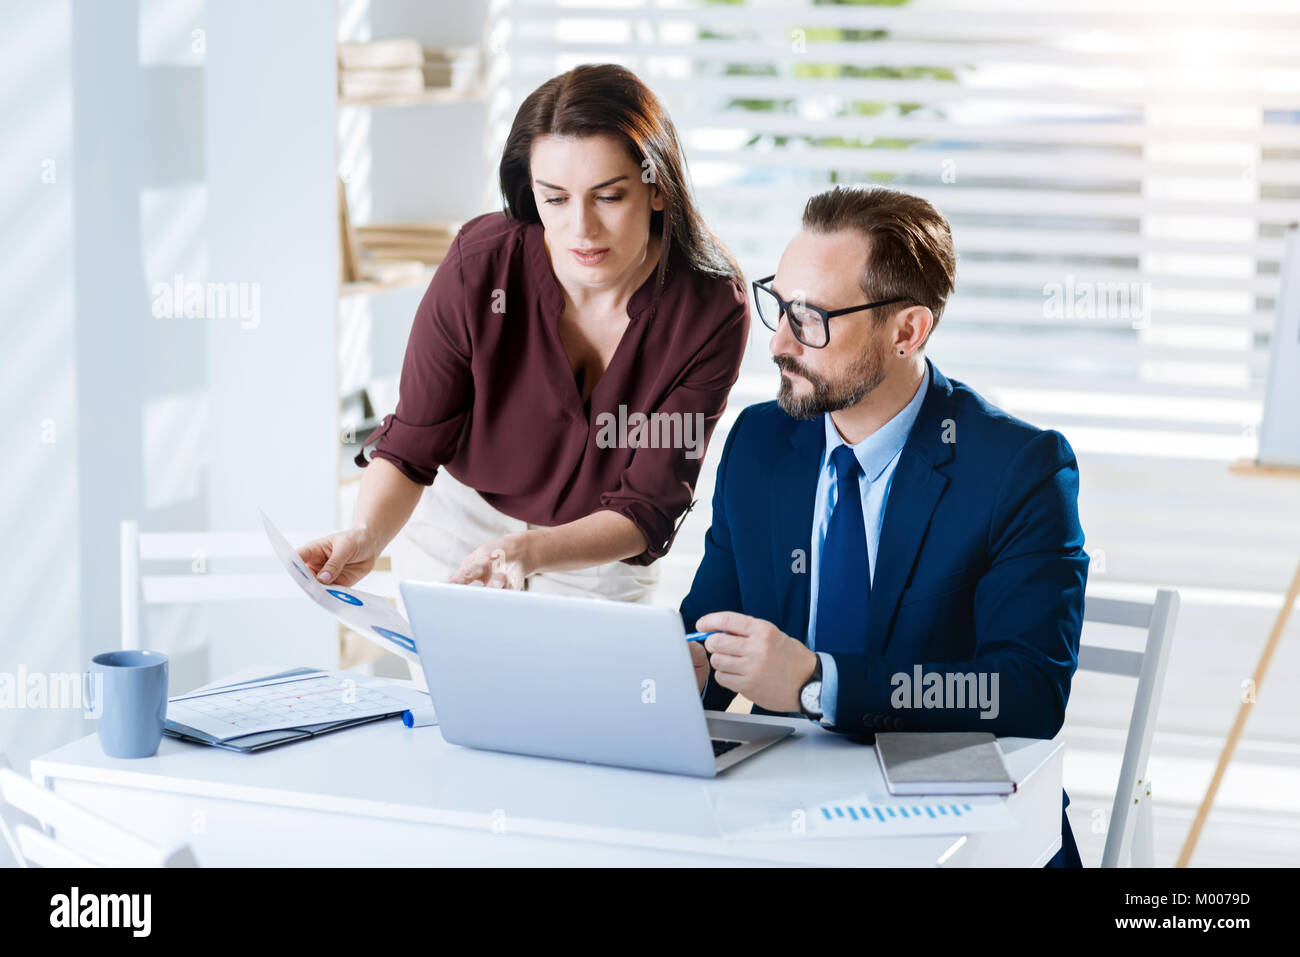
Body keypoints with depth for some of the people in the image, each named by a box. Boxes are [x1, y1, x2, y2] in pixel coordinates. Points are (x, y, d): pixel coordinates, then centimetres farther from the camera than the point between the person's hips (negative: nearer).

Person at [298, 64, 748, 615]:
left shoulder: (713, 314, -26)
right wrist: (367, 537, -38)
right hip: (459, 523, 0)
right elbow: (413, 445, -17)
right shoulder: (480, 268, -25)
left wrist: (530, 552, -42)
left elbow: (646, 508, -23)